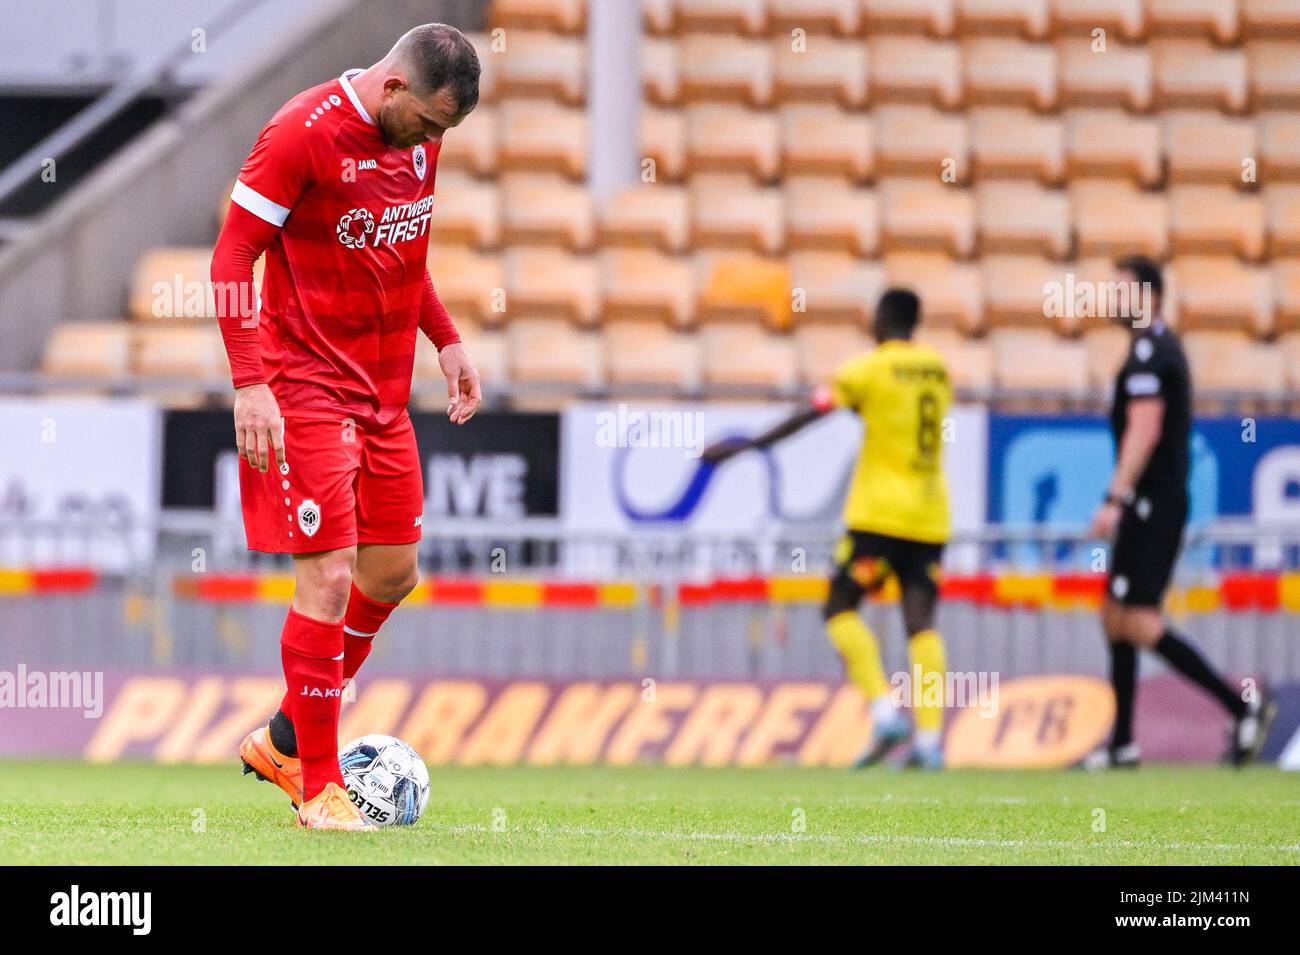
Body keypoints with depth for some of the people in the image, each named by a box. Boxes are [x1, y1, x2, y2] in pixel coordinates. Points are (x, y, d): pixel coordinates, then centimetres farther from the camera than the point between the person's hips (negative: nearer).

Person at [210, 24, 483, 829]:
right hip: (306, 389, -8)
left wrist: (447, 340, 14)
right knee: (329, 578, -9)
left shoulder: (421, 136, 6)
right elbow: (232, 259, -15)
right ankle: (320, 786, 1)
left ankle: (284, 740, 27)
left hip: (384, 390, 8)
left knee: (393, 573, 11)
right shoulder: (303, 134, -18)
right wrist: (249, 384, -21)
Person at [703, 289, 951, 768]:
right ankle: (929, 740, -8)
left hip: (880, 513, -5)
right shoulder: (938, 368, 10)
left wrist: (743, 447, -4)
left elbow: (807, 417, -7)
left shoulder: (870, 368, -6)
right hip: (929, 517, 5)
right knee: (921, 623, 2)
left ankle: (884, 713, -12)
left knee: (840, 608, 3)